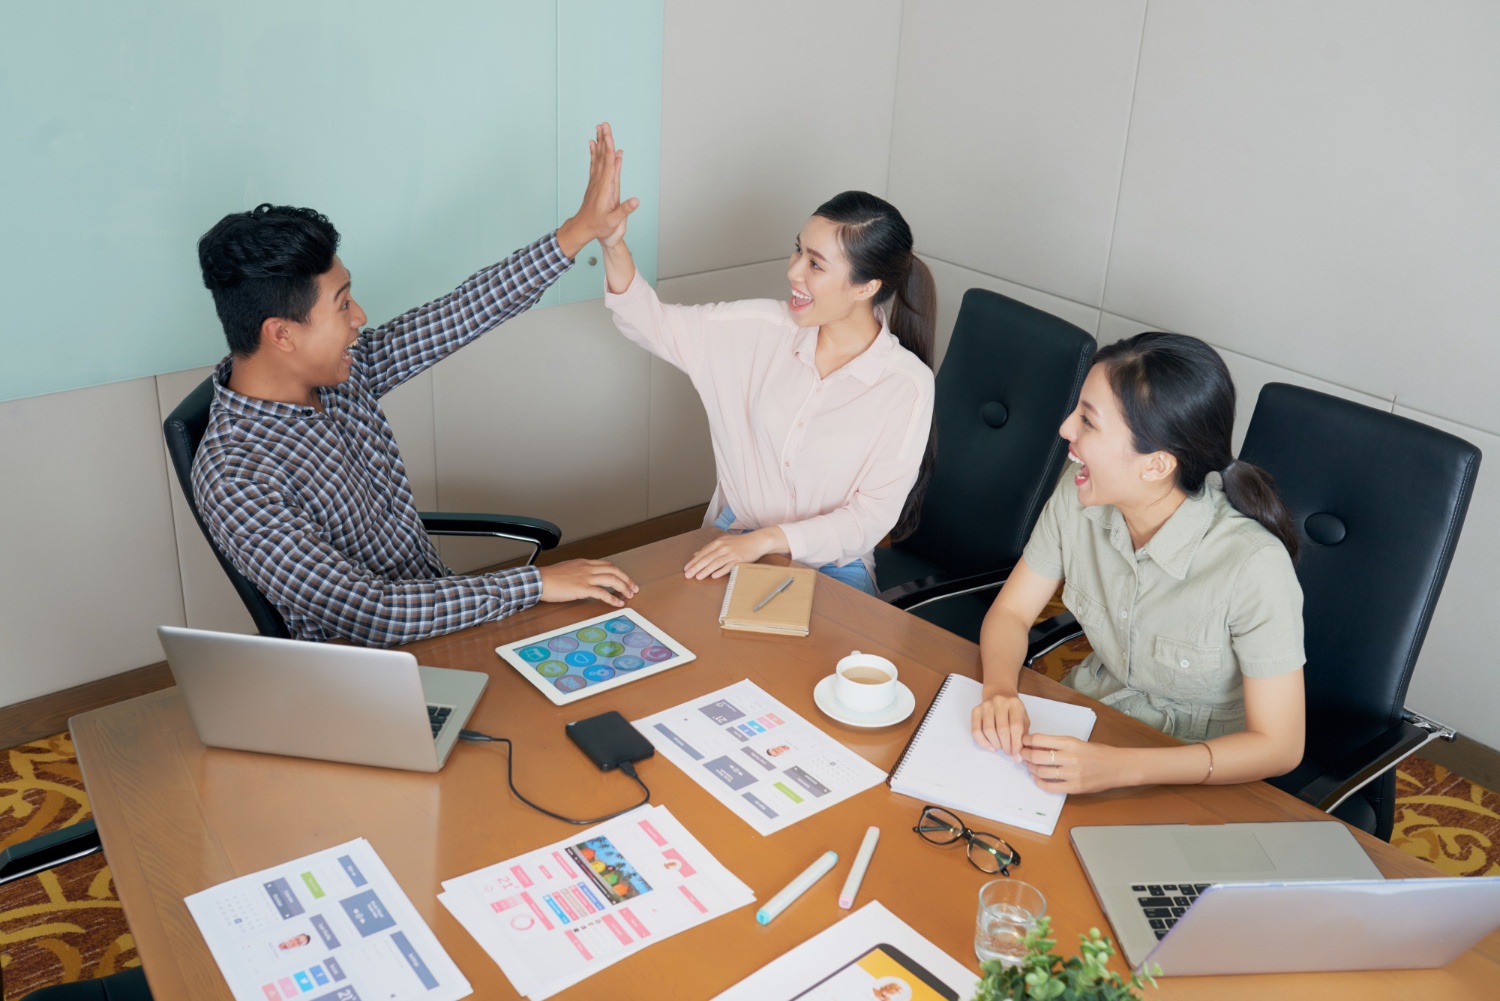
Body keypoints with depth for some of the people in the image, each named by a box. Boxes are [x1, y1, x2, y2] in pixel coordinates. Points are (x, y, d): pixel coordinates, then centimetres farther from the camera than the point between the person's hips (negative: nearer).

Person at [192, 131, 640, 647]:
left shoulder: (342, 373, -3)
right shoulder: (234, 476, -25)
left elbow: (460, 315, 1)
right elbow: (369, 616, -31)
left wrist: (579, 231, -2)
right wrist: (536, 582, -28)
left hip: (441, 609, 7)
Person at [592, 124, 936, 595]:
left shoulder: (907, 384, -14)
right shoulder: (763, 329, -4)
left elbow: (872, 517, -14)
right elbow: (653, 324, 2)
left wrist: (767, 539, -24)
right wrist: (612, 244, -14)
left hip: (830, 569, -2)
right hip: (732, 545, 3)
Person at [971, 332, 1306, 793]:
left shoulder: (1253, 565, -29)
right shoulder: (1077, 498, -14)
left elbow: (1278, 746, -23)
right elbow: (1011, 612, -2)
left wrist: (1120, 767, -34)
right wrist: (999, 693, -24)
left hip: (1199, 774, -4)